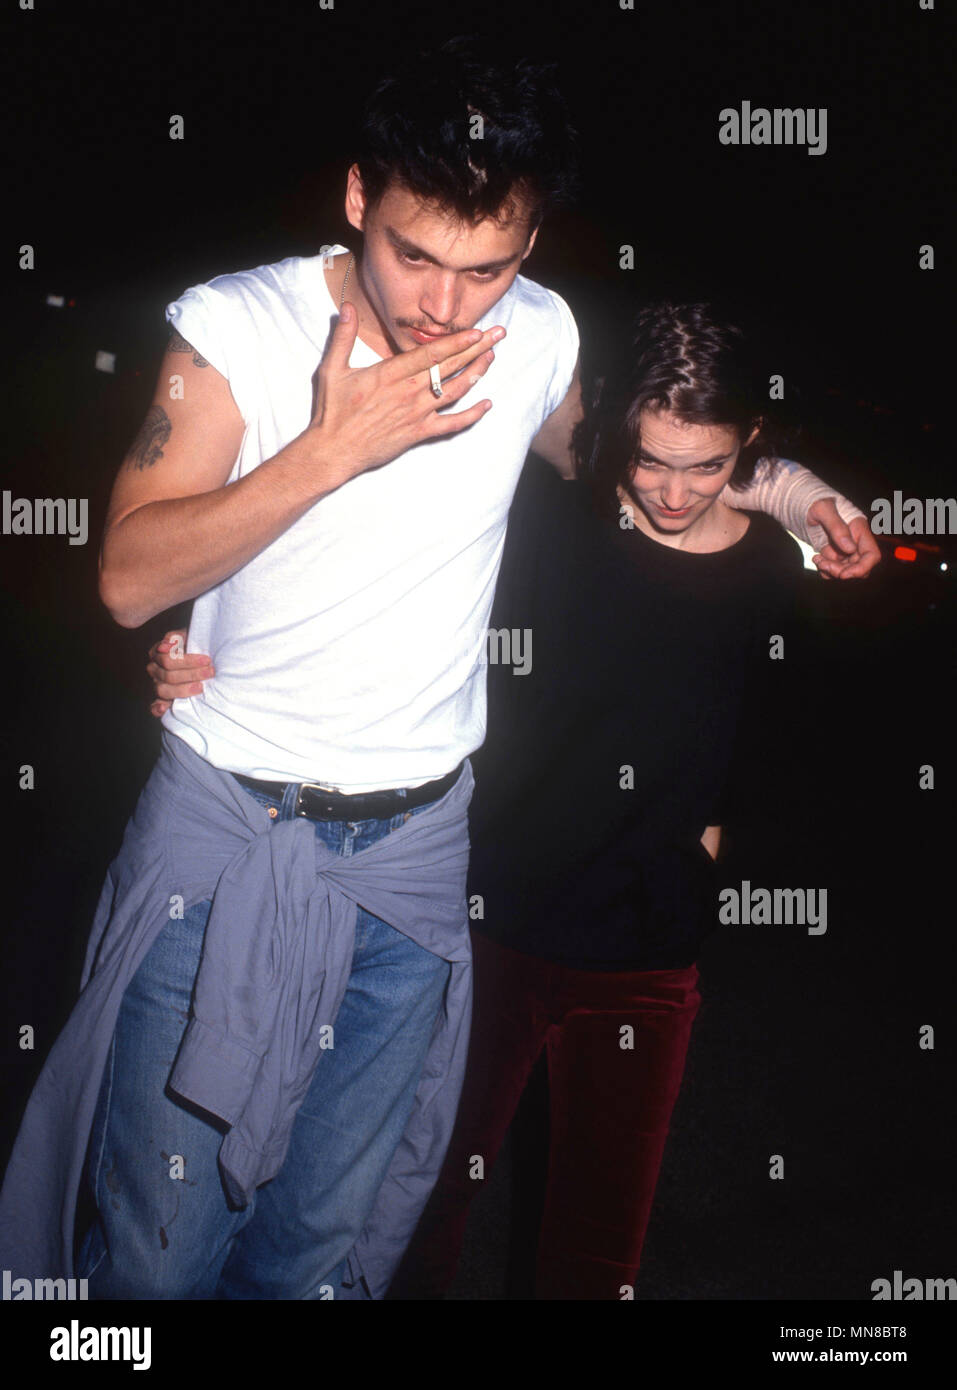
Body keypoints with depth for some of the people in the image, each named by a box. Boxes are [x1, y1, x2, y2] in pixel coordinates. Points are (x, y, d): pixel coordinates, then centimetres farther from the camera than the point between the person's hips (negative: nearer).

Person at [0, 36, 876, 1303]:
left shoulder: (538, 336, 0)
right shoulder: (237, 327, -9)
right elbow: (130, 578, -16)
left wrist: (772, 485, 13)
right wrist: (335, 447, -23)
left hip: (415, 849, 3)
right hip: (221, 828, -2)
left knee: (325, 1248, 14)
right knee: (161, 1245, 6)